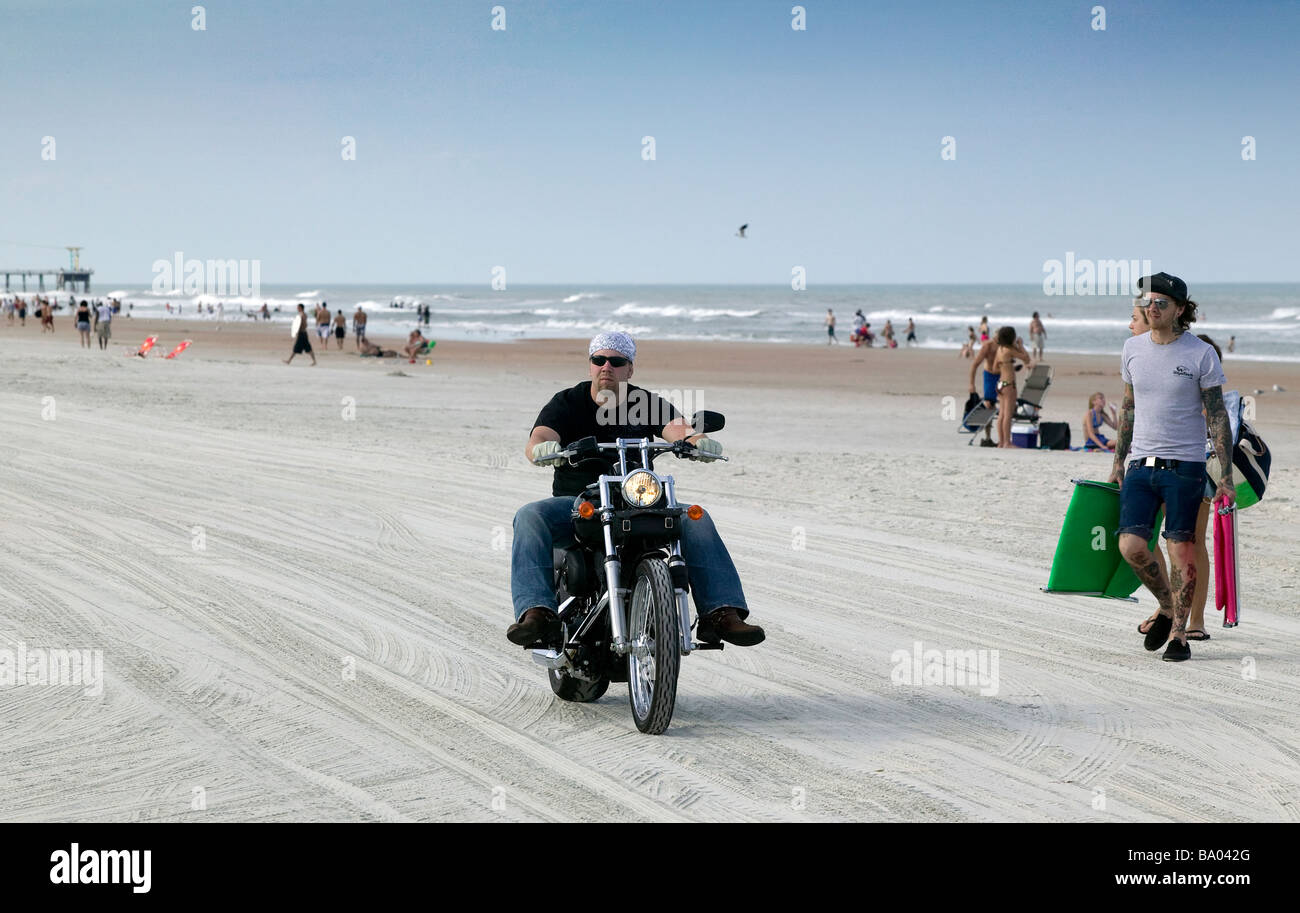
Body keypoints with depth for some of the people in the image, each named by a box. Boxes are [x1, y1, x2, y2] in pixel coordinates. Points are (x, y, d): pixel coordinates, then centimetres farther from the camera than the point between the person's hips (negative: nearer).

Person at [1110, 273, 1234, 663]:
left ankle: (1178, 634, 9)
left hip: (1184, 465, -3)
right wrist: (1118, 464, 19)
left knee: (1181, 550, -3)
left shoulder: (1201, 354, -4)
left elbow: (1217, 416, -2)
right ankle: (1167, 606, 19)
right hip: (1140, 465, 4)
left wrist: (1226, 475, -6)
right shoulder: (1133, 349, 8)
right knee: (1130, 546, -8)